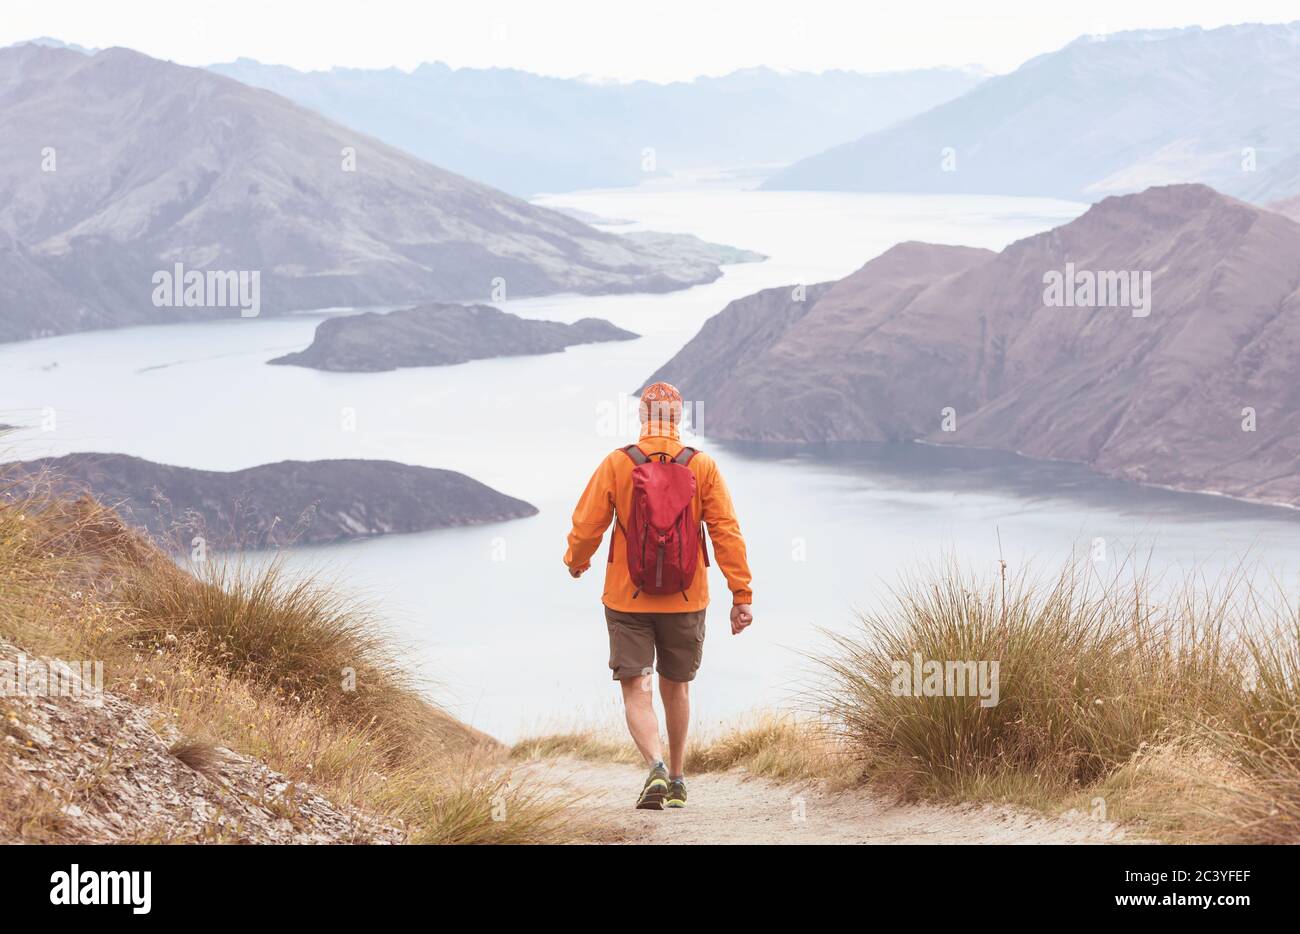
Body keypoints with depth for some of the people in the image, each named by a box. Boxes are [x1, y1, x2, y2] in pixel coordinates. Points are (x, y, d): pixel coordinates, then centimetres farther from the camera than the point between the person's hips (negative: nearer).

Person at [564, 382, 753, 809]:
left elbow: (586, 525, -3)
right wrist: (742, 594, -2)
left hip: (627, 599, -2)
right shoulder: (703, 467, -4)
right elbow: (727, 532, -6)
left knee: (637, 691, 1)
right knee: (676, 688, 19)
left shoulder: (616, 464, -7)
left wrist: (576, 561, 18)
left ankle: (657, 768, -23)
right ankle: (676, 781, 28)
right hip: (686, 600, 2)